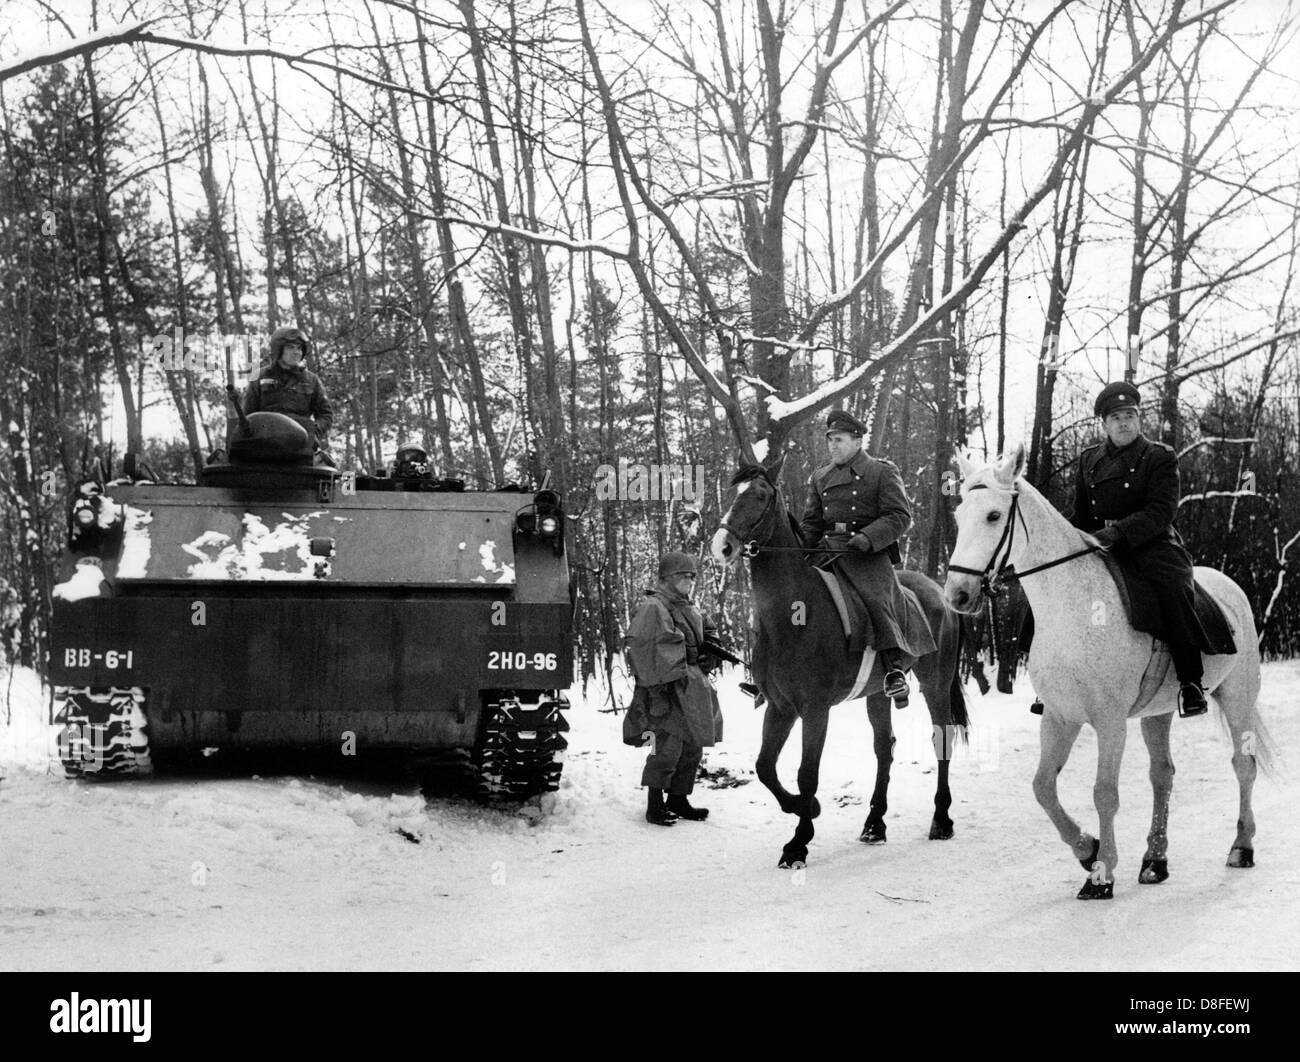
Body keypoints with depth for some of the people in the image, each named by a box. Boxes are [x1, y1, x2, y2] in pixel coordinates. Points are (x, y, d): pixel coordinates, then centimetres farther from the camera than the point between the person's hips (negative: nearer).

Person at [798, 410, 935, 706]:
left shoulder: (882, 472, 3)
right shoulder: (820, 478, 19)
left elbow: (899, 516, -5)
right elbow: (811, 523, 21)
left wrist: (867, 537, -20)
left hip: (869, 551, -6)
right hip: (827, 549, 6)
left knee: (876, 597, -29)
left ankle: (894, 668, -29)